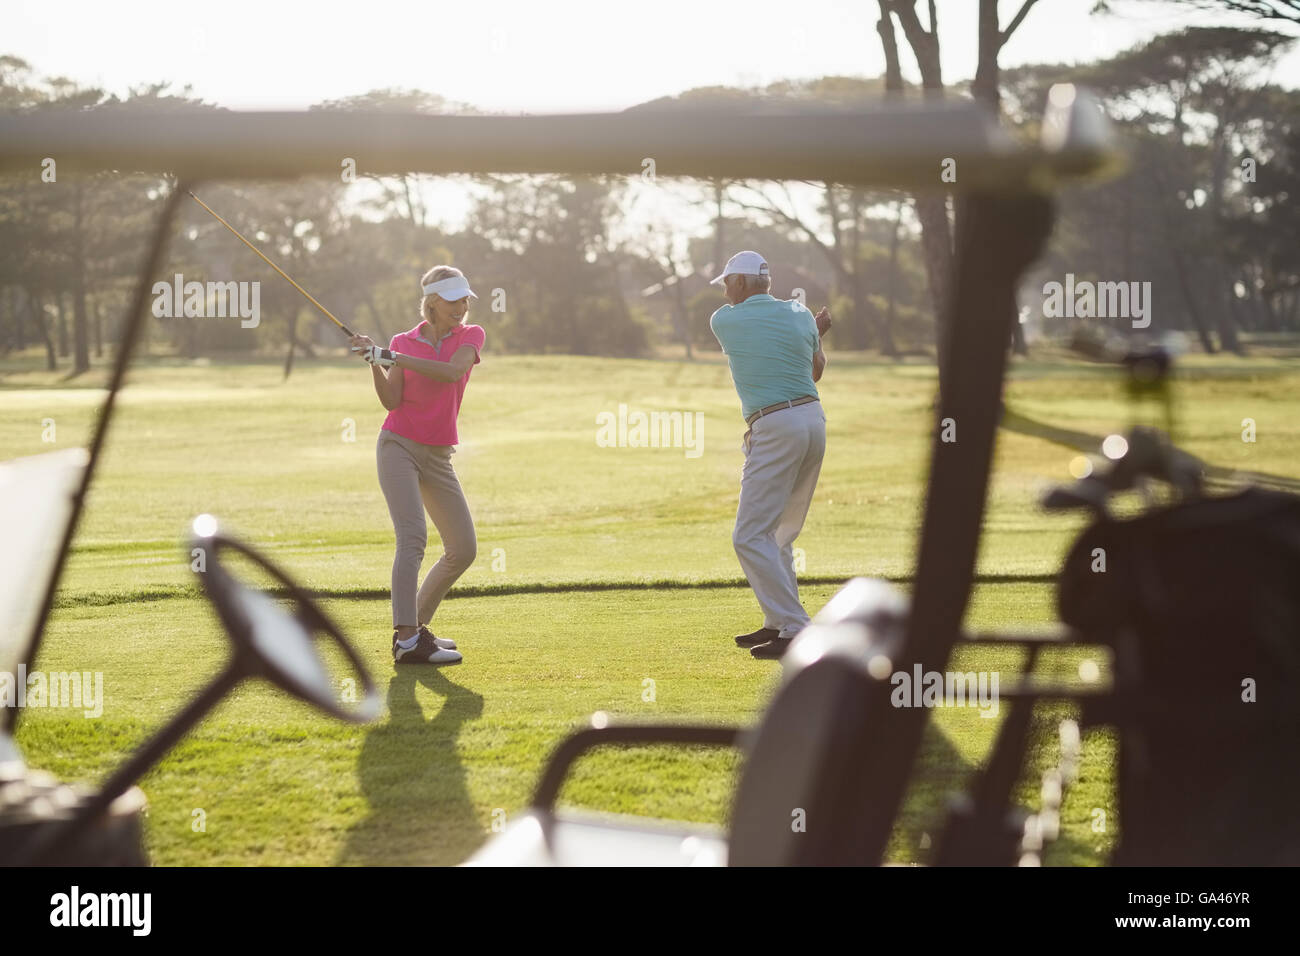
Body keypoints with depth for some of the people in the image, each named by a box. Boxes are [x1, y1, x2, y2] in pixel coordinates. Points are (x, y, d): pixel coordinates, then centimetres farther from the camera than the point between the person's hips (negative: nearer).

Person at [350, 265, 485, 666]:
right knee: (413, 536, -20)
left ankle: (417, 625, 18)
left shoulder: (470, 336, 4)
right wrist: (375, 362, -22)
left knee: (463, 549, 3)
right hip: (399, 447, -4)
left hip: (438, 457, 4)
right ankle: (406, 640, -26)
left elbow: (452, 371, -19)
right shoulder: (404, 341, 3)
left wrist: (393, 357, -23)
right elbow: (392, 401, -8)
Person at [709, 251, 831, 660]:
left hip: (776, 428, -7)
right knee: (777, 533, 18)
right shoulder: (800, 316, 10)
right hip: (814, 421, 7)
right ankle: (779, 622, 21)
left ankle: (796, 631, -17)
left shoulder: (724, 320, -2)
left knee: (751, 537, -8)